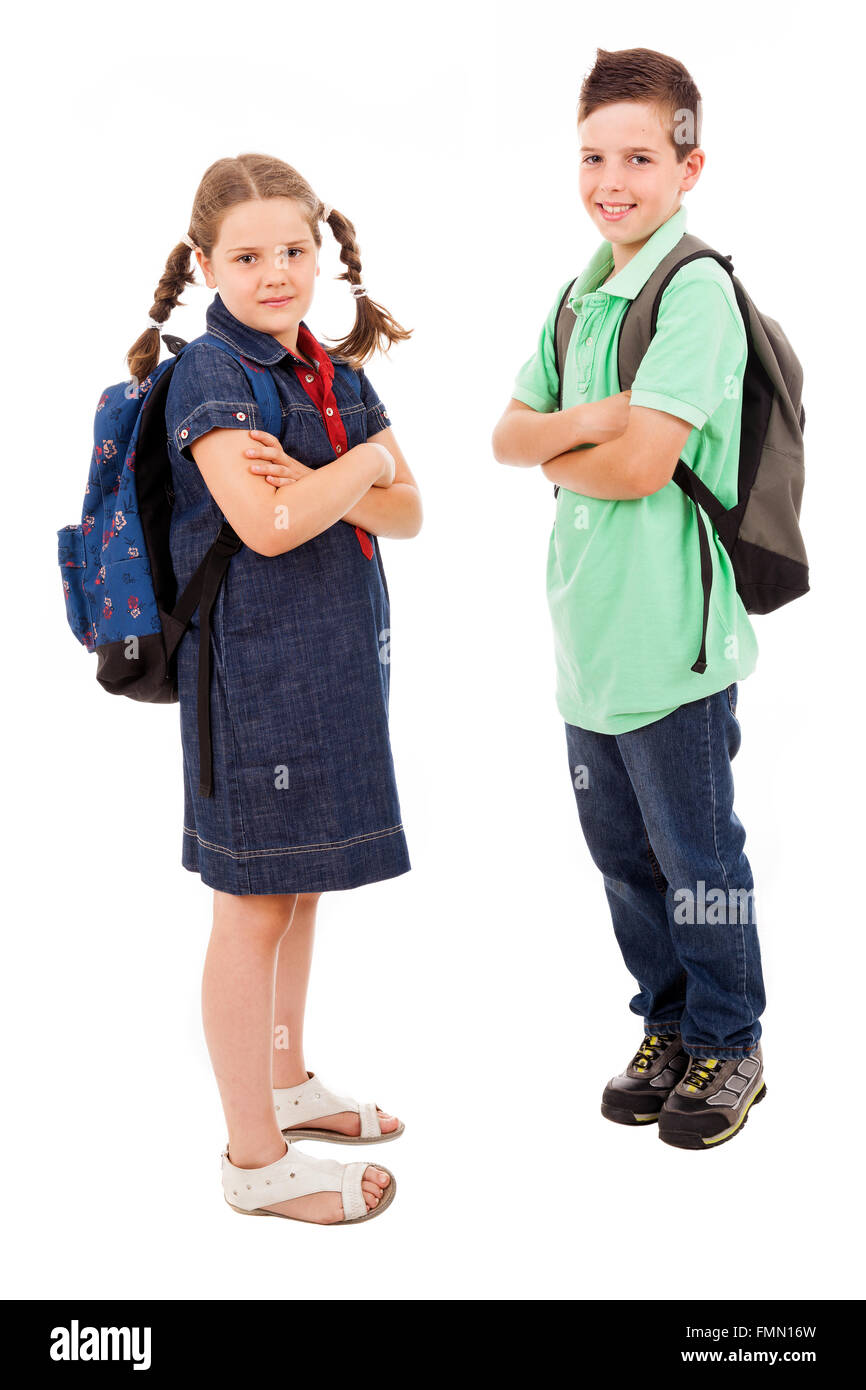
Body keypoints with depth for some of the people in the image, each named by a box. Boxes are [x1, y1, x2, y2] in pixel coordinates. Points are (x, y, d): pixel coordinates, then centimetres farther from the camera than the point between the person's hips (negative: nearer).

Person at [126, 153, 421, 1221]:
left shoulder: (337, 372, 11)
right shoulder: (209, 373, -11)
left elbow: (407, 514, 3)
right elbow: (267, 525, -23)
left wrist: (318, 483, -16)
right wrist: (365, 463, -9)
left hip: (337, 654, 8)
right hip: (252, 661, -7)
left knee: (302, 885, 18)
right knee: (255, 905, 0)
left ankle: (287, 1083, 37)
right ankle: (254, 1161, 12)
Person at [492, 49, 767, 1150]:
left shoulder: (695, 289, -13)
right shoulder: (580, 295, 12)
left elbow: (642, 463, -21)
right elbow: (509, 435, 9)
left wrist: (555, 455, -3)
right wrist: (582, 422, -12)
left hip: (671, 633, -8)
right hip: (587, 626, 8)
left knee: (694, 853, 7)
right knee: (621, 847, 18)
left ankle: (728, 1046, 26)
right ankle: (667, 1025, 36)